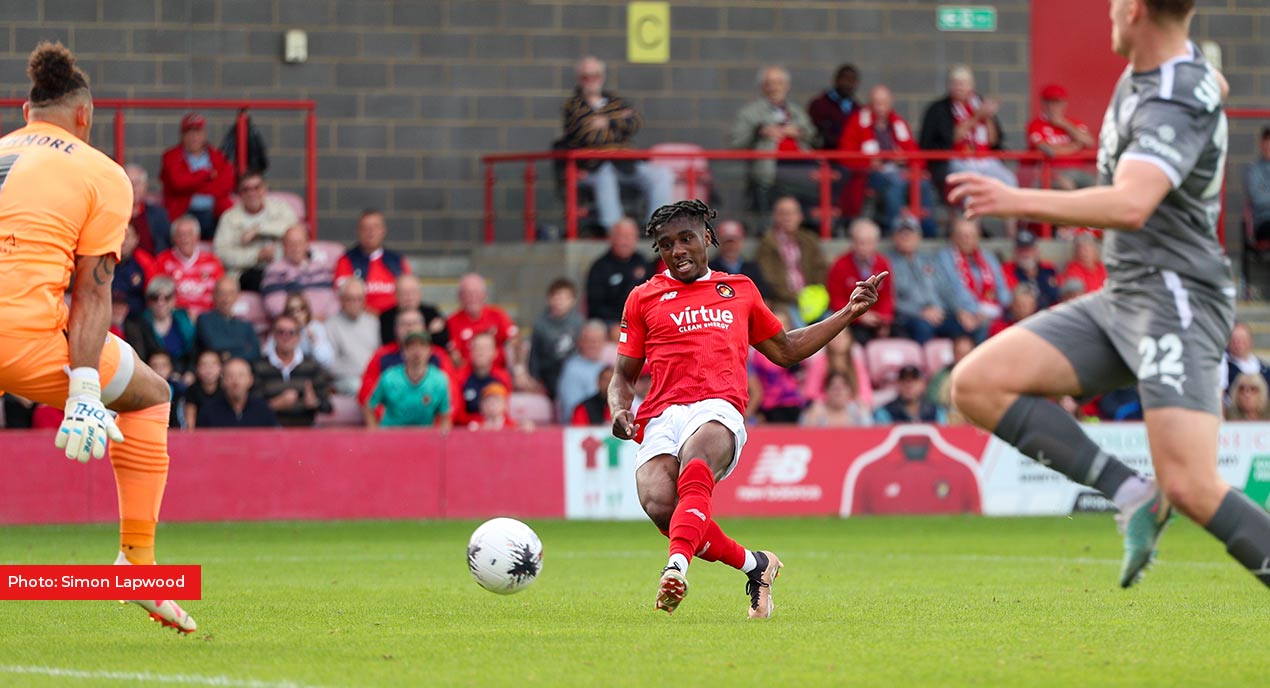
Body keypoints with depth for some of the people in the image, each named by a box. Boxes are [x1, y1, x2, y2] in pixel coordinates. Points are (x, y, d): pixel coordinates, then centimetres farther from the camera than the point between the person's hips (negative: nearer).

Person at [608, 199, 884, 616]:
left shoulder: (740, 290, 27)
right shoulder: (644, 298, 22)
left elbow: (785, 350, 36)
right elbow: (624, 375, 23)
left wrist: (850, 312, 31)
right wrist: (619, 410, 1)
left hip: (717, 410, -1)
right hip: (661, 418, 1)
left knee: (695, 469, -37)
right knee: (660, 507, -27)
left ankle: (677, 567, -58)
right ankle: (754, 565, -4)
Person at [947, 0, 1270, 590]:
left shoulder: (1175, 106, -21)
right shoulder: (1160, 67, 8)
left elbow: (1131, 205, -38)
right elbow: (1214, 88, 33)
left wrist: (1018, 202, -44)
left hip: (1176, 299, -10)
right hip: (1120, 297, 10)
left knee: (1191, 487, -23)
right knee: (977, 384, -4)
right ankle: (1132, 494, -7)